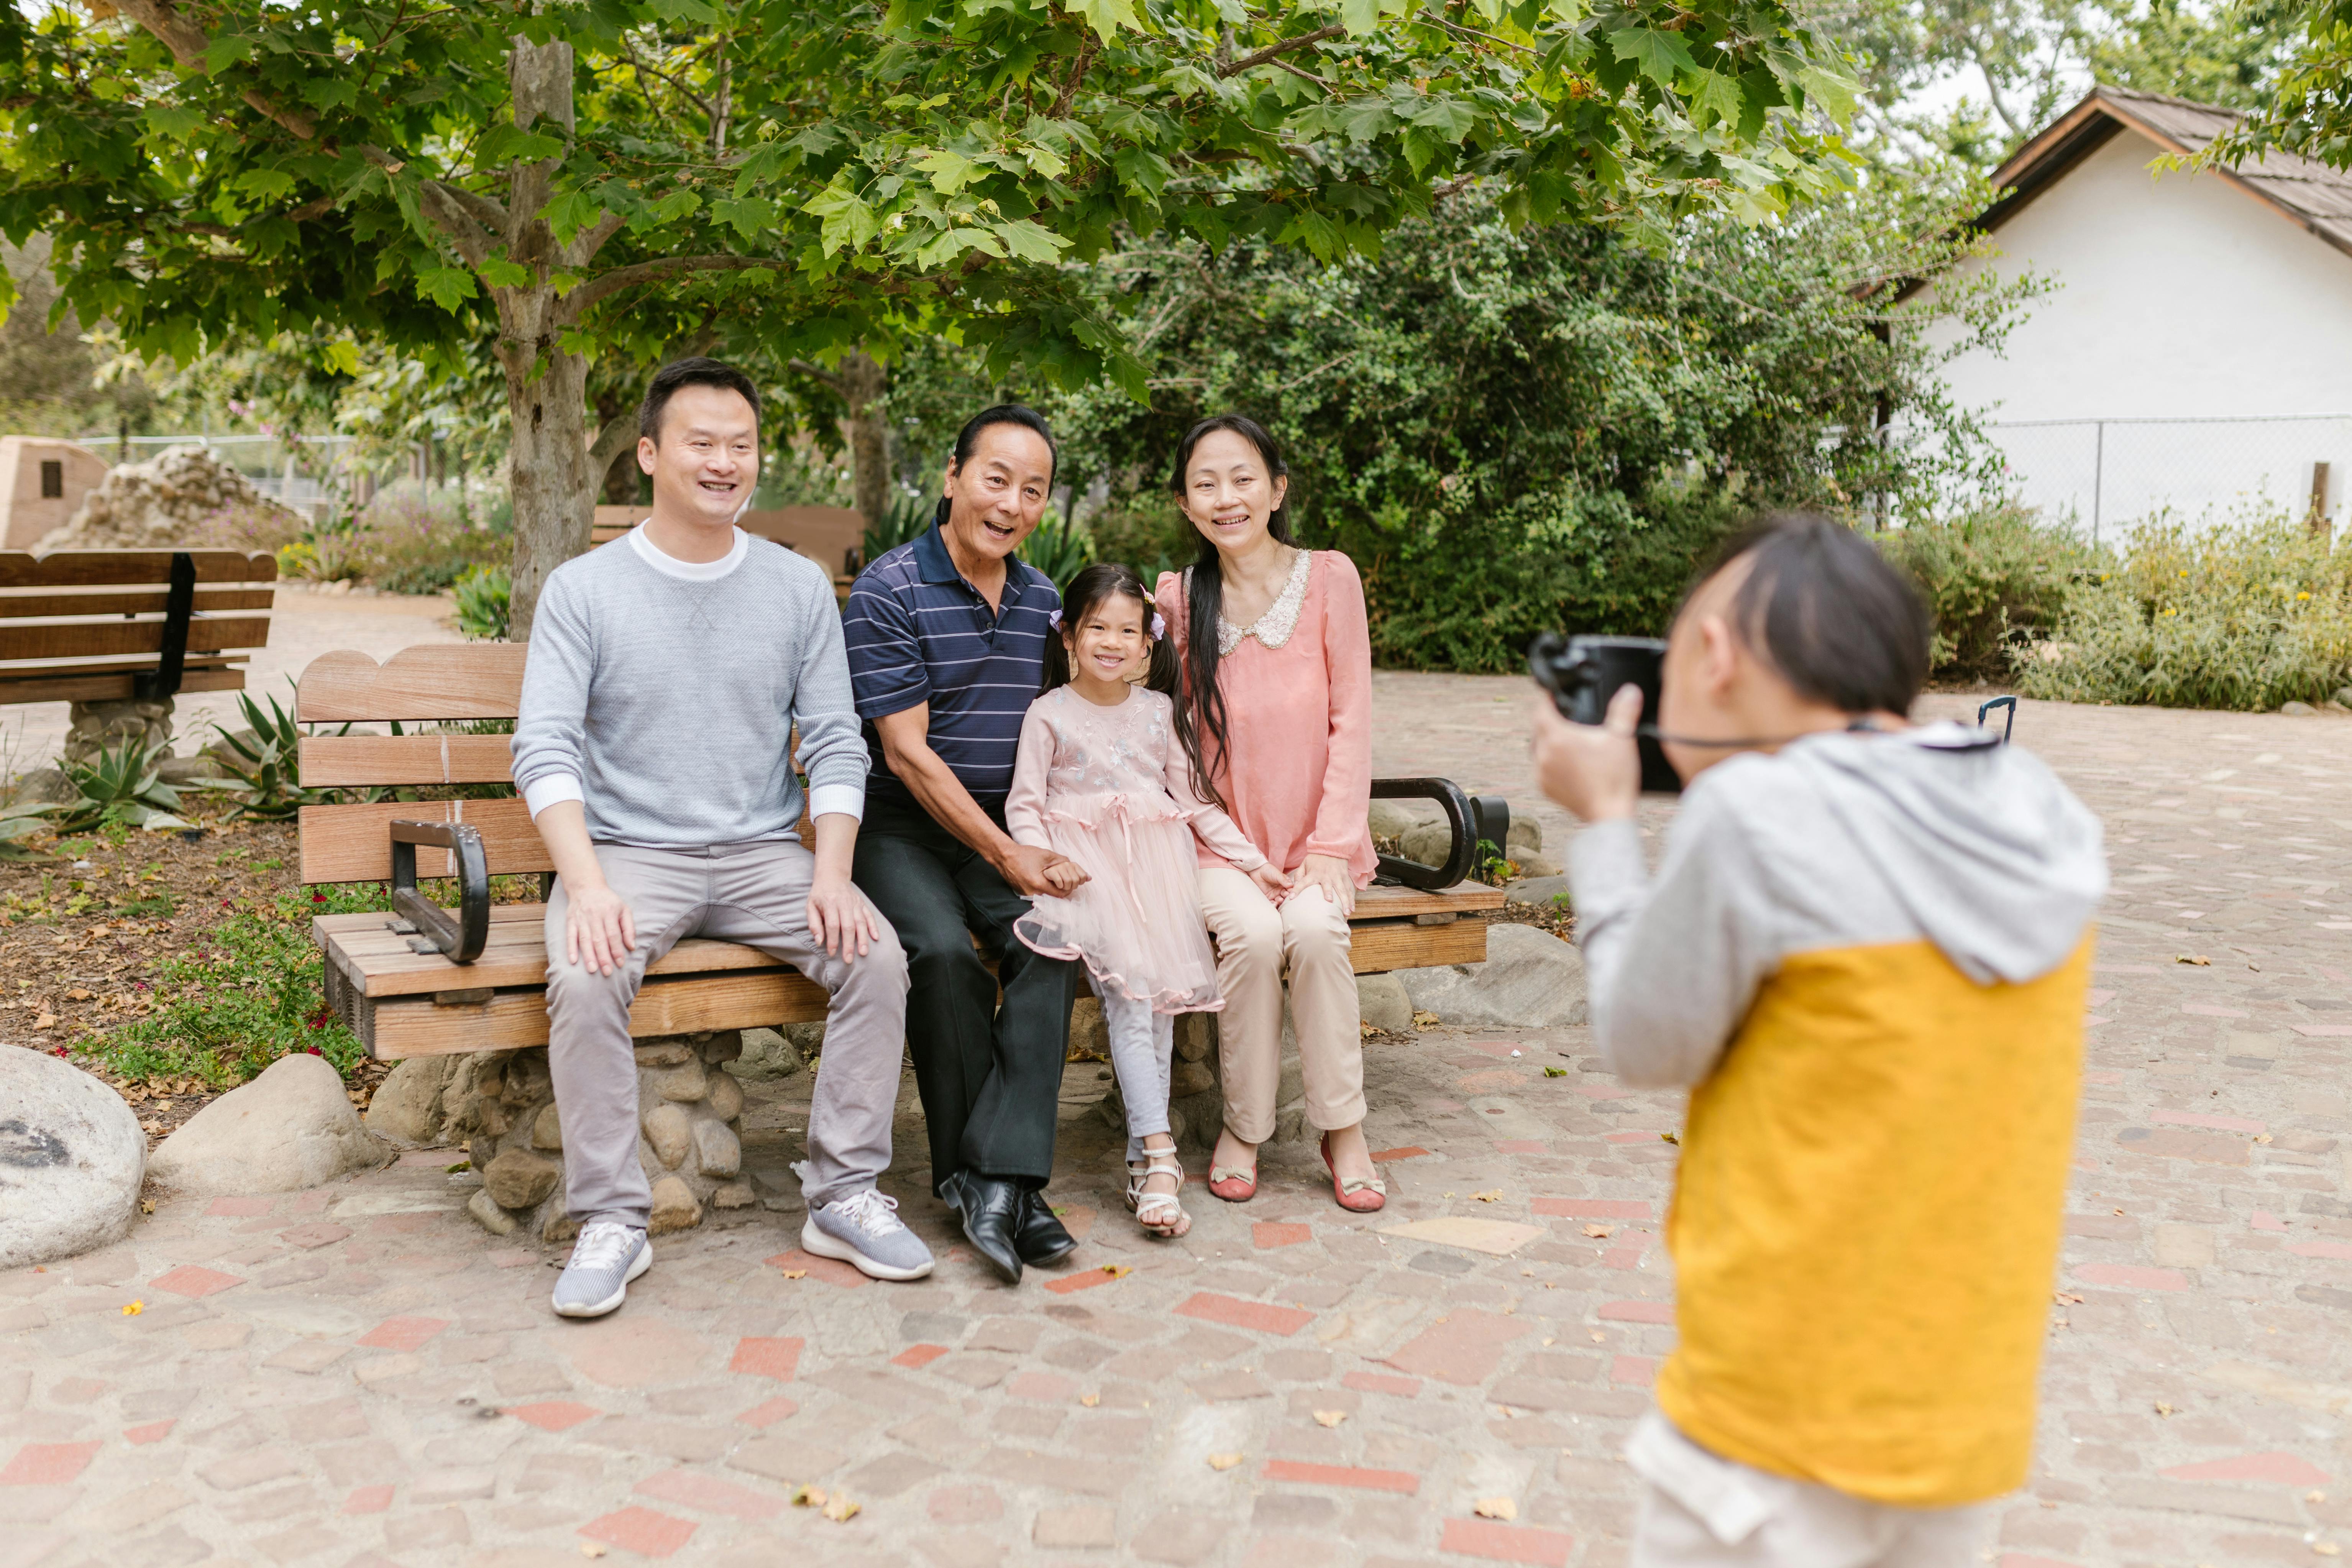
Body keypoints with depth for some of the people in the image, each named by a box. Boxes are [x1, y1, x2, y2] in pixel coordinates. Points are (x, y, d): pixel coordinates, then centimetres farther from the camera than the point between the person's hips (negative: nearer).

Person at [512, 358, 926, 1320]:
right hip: (628, 852, -1)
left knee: (878, 958, -22)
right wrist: (587, 884, -23)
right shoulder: (582, 590, 2)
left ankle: (844, 1196, -8)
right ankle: (612, 1221, -13)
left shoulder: (799, 587, 8)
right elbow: (545, 749, -7)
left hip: (764, 853, 2)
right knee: (585, 980, -30)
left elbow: (835, 744, 5)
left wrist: (832, 873, -12)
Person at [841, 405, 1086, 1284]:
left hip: (1007, 832, 5)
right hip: (903, 827, -4)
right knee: (945, 954, -31)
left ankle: (999, 1176, -25)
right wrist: (1006, 855, -17)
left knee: (1054, 941, -25)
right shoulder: (889, 591, -9)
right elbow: (908, 753, -13)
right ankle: (969, 1169, -14)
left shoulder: (1042, 600, 11)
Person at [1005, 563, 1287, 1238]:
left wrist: (1253, 860, 11)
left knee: (1158, 999, -12)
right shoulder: (1050, 714, 4)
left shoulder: (1158, 712, 14)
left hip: (1155, 862, 3)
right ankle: (1160, 1153, -20)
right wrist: (1044, 860, -16)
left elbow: (1194, 801, 17)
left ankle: (1143, 1159, -5)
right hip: (1087, 870, -3)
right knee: (1127, 996, -19)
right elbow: (1024, 805, 3)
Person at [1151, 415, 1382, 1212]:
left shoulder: (1330, 578, -2)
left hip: (1315, 837, 0)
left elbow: (1351, 719, -3)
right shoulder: (1176, 599, -1)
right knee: (1252, 934, -28)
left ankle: (1343, 1129, -9)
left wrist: (1333, 843, -11)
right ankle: (1244, 1127, -7)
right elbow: (1172, 732, 3)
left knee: (1314, 929, -29)